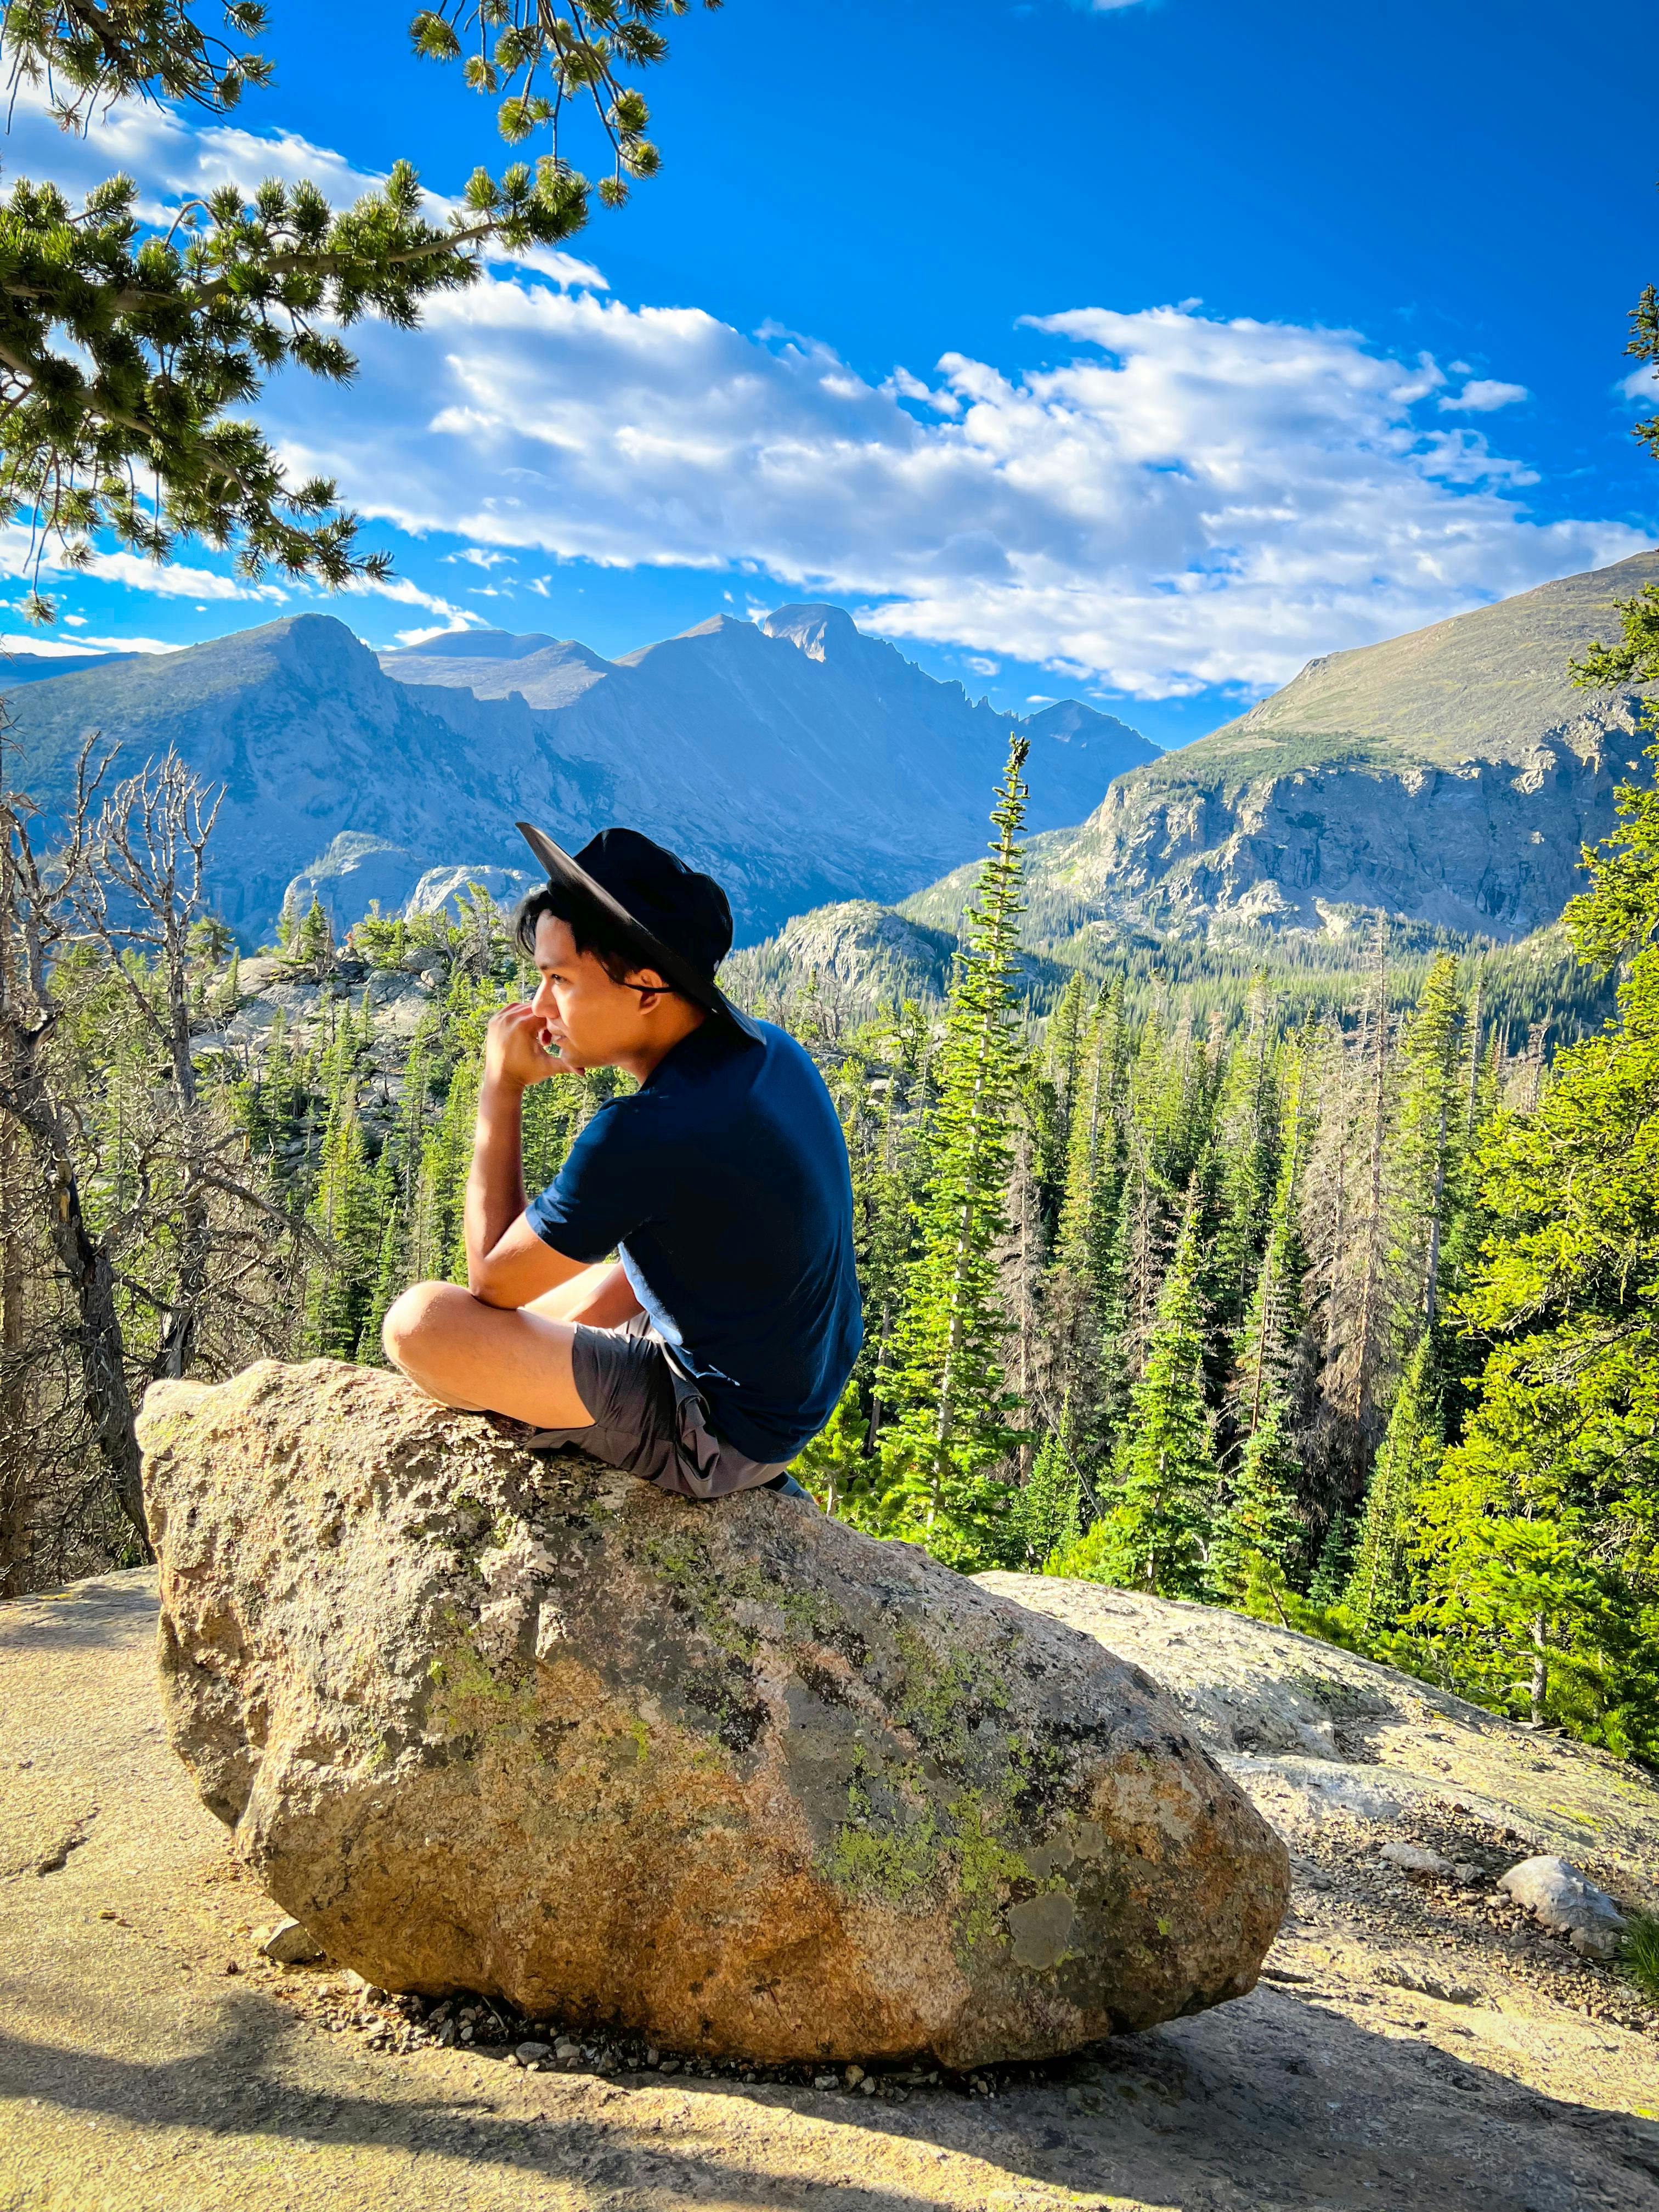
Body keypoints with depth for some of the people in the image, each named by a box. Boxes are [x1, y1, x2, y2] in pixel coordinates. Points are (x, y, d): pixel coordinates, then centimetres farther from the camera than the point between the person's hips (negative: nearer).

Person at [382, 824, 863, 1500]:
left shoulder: (645, 1132, -31)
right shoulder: (769, 1050, -3)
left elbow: (493, 1280, -16)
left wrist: (500, 1090, -12)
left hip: (722, 1433, -9)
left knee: (423, 1323, -17)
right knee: (544, 1311, 29)